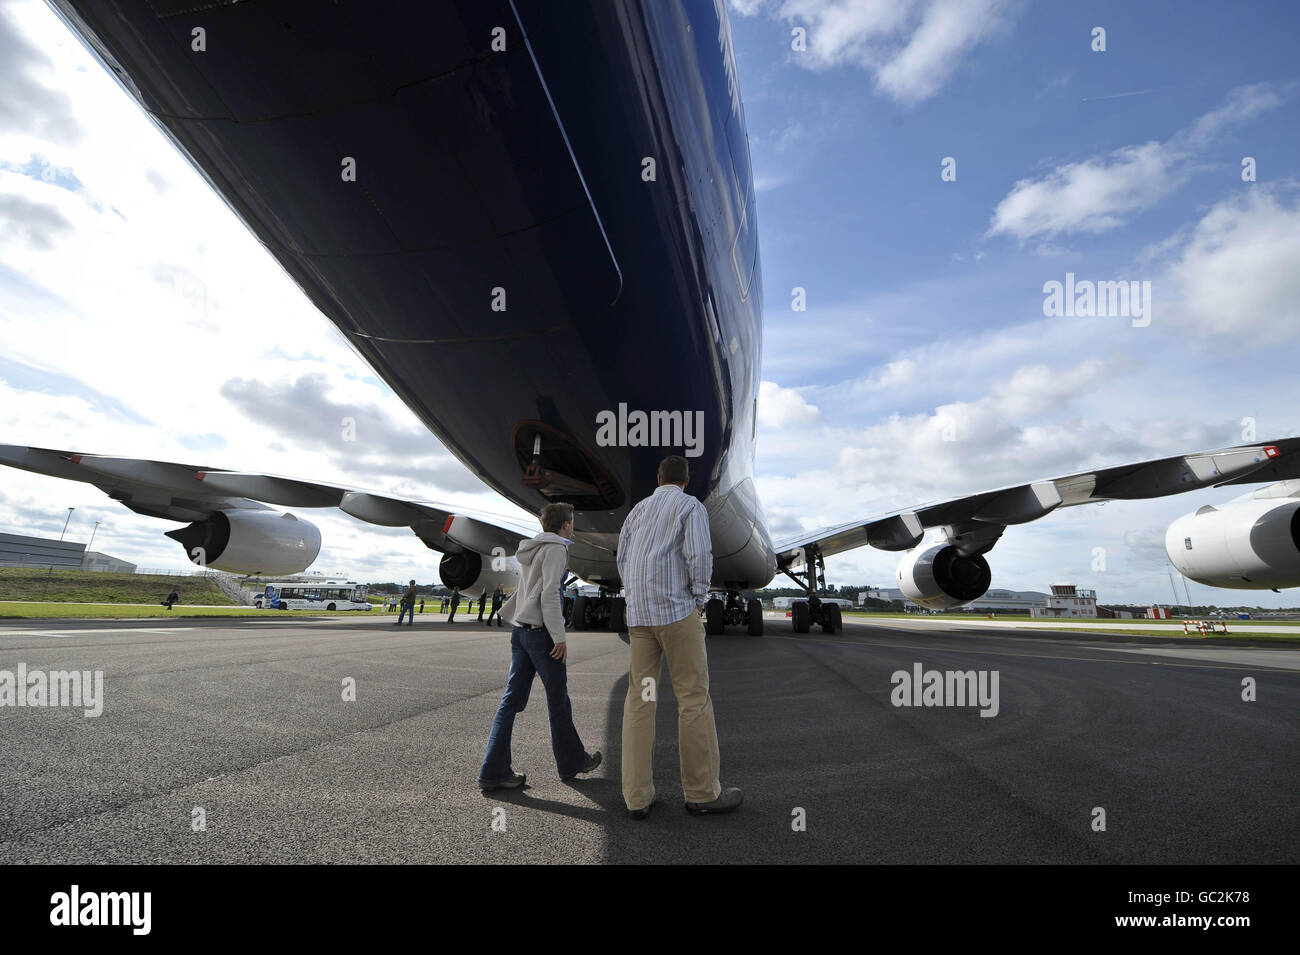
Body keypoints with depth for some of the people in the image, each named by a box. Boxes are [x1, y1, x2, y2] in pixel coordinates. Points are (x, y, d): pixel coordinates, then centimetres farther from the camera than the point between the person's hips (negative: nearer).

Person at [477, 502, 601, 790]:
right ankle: (571, 762, 20)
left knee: (512, 699, 6)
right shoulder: (555, 549, -9)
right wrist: (559, 636, -17)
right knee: (558, 701, 6)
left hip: (520, 630, 8)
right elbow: (549, 595, -17)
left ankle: (494, 771, 5)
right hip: (541, 630, -8)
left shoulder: (532, 550, 17)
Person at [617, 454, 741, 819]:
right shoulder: (691, 506, -1)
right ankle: (702, 792, 6)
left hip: (638, 614, 6)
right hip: (677, 610, -6)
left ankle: (637, 796, 7)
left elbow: (622, 558, 16)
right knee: (694, 697, 1)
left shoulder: (638, 509, 17)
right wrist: (699, 597, -1)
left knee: (639, 699, 5)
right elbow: (699, 555, -13)